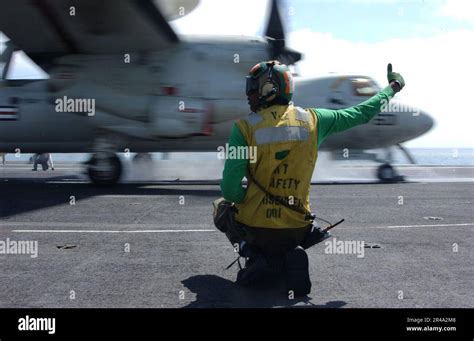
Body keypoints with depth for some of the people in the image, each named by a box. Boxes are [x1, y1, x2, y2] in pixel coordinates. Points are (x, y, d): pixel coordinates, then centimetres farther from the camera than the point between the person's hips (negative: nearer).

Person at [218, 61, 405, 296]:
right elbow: (362, 113, 10)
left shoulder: (245, 127, -12)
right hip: (296, 229, 3)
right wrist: (392, 88, 28)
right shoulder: (312, 119, -4)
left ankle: (257, 257, 4)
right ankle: (289, 258, 1)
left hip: (254, 227, -3)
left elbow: (230, 190, -15)